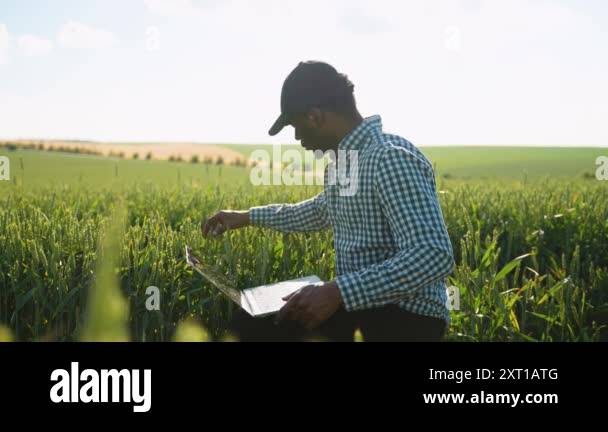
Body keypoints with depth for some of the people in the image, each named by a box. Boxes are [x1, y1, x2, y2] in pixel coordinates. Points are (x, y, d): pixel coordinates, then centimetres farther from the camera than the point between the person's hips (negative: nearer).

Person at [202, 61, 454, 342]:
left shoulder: (392, 159, -21)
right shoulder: (344, 160, 10)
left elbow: (434, 256, -30)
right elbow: (321, 212, 31)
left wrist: (339, 291, -33)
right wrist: (249, 217, 33)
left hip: (405, 317, -9)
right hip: (356, 303, 9)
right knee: (248, 325, -1)